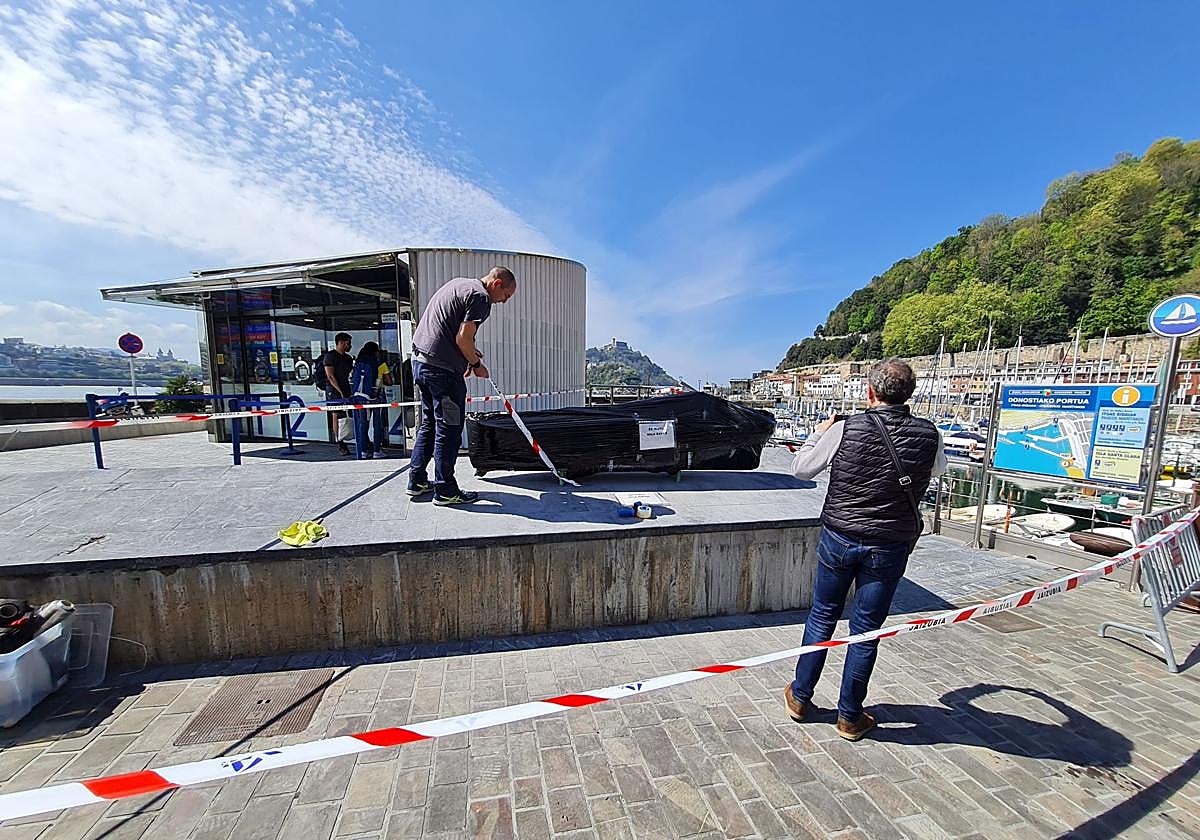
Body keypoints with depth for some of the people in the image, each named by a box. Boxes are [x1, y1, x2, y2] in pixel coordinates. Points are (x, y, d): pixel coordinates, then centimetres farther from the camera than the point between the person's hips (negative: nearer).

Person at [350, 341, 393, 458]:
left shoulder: (357, 362, 8)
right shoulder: (380, 363, -1)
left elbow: (352, 379, 5)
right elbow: (389, 381, -1)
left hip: (360, 397, 3)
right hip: (376, 397, -3)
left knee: (362, 424, 9)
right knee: (378, 424, 4)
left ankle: (364, 451, 11)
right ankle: (377, 451, 3)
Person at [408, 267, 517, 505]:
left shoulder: (458, 284, 20)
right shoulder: (481, 297, -10)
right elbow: (463, 339, -18)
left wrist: (469, 351, 18)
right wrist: (476, 364, -2)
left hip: (419, 360, 10)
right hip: (443, 368, -10)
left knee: (429, 423, 18)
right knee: (449, 429, -1)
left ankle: (417, 481, 25)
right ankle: (445, 491, 8)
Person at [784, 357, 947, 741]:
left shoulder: (846, 428, -13)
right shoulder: (928, 434, -6)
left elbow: (800, 468, -1)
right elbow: (939, 468, 18)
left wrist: (820, 431, 12)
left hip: (839, 539, -1)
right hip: (889, 548, 1)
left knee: (822, 617, 16)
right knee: (866, 630, 13)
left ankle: (800, 696, 31)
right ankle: (850, 716, 29)